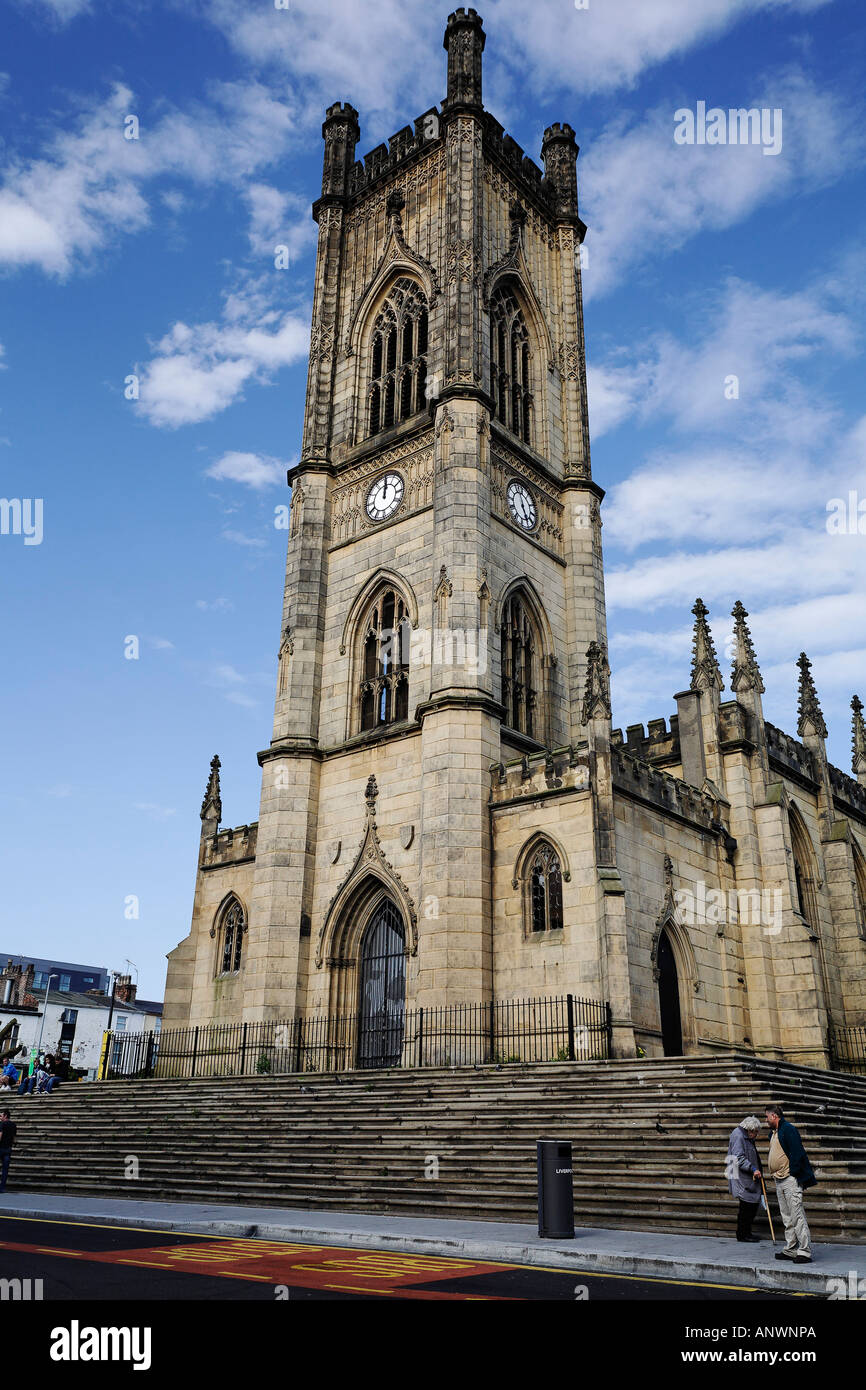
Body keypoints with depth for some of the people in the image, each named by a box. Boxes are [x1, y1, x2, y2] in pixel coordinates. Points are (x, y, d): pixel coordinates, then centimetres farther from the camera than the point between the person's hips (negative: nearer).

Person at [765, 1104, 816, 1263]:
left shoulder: (788, 1129, -11)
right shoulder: (774, 1133, 18)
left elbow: (797, 1153, -17)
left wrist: (793, 1174, -17)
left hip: (790, 1179, -9)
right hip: (779, 1181, 10)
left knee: (797, 1216, -10)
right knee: (787, 1218, 12)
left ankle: (805, 1252, -8)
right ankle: (790, 1250, 17)